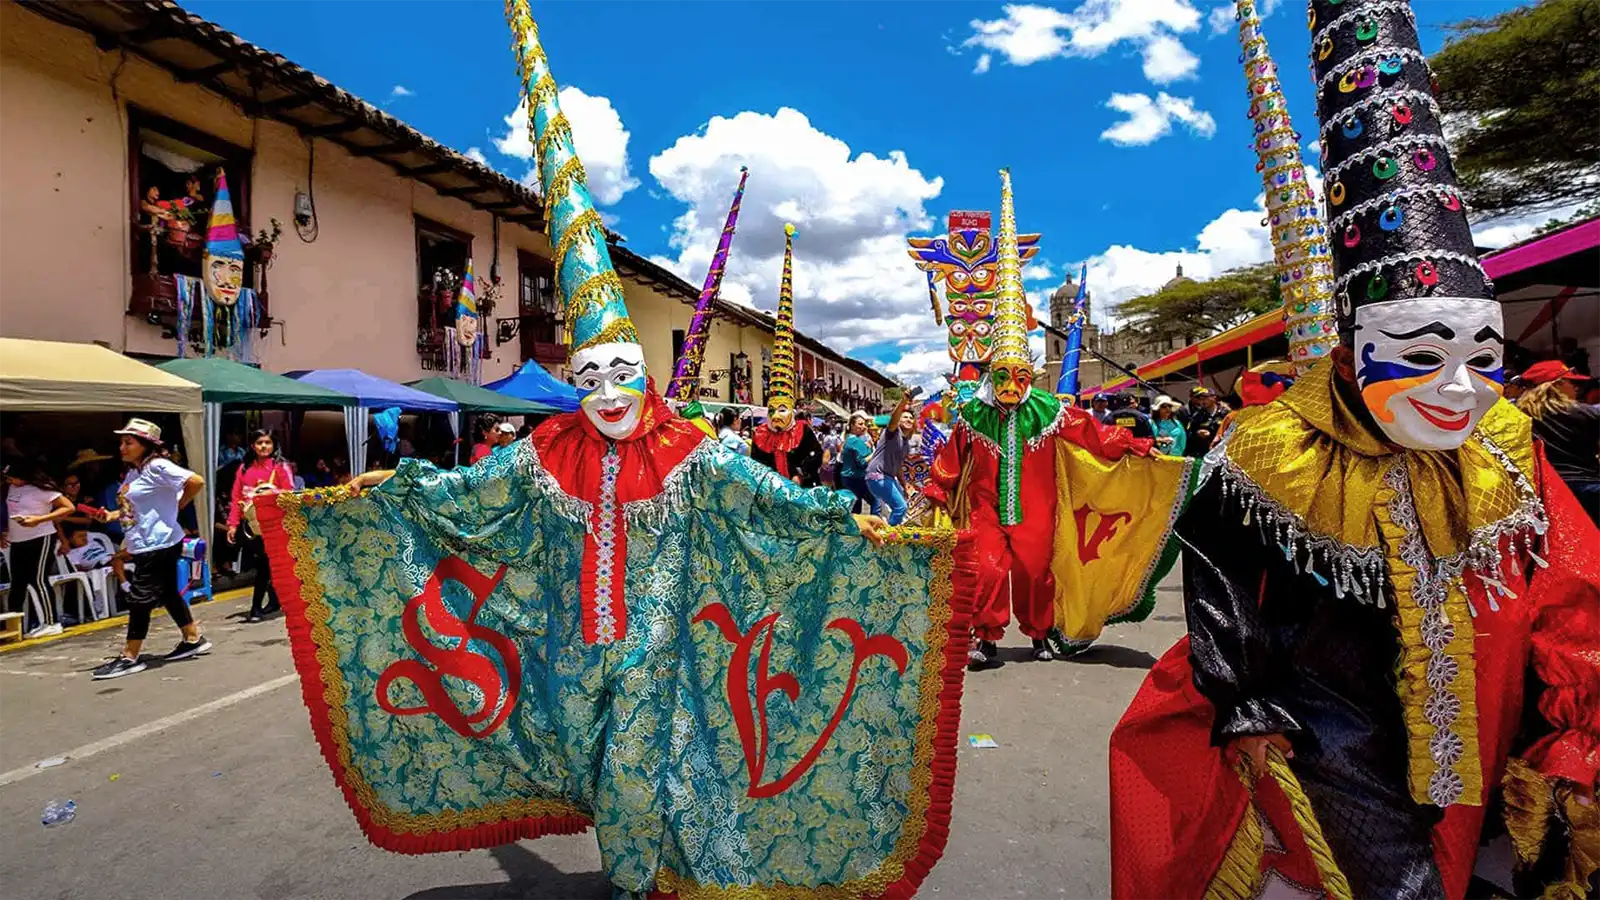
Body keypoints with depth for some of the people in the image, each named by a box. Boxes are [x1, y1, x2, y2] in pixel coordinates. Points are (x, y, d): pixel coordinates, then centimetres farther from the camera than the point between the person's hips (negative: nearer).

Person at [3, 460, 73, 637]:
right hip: (17, 542, 7)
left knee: (38, 580, -6)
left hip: (40, 539, -7)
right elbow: (10, 511, 21)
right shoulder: (10, 487, 6)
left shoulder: (41, 489, -14)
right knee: (17, 583, 10)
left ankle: (51, 623, 1)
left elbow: (69, 508, -18)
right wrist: (4, 532, 10)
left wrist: (39, 519, -25)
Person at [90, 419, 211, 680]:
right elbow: (134, 508, 21)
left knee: (139, 600, -3)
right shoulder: (133, 473, 12)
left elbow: (197, 482, -25)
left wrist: (177, 506, -13)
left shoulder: (157, 467, -16)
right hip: (144, 545, 10)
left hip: (158, 545, -10)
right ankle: (193, 639, 26)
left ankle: (130, 658, 5)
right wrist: (113, 515, 3)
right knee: (167, 594, 16)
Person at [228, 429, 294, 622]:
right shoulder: (244, 469, 13)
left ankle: (256, 607, 1)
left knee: (263, 563, -5)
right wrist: (233, 524, 5)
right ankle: (274, 601, 23)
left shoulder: (280, 467, 1)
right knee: (258, 564, 10)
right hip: (249, 523, 5)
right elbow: (236, 497, 10)